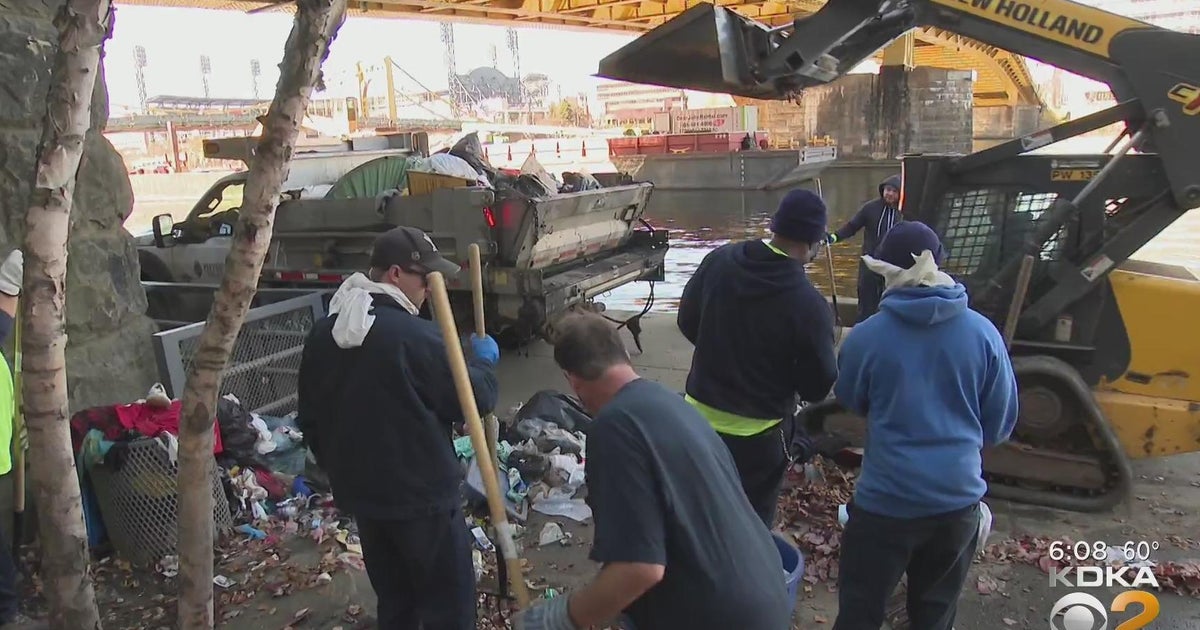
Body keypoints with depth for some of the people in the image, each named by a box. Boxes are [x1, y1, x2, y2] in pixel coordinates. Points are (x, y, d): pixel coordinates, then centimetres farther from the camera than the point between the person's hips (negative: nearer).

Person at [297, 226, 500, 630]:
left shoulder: (323, 334, 3)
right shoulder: (416, 336, -22)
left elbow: (310, 417, 13)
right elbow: (474, 401, -13)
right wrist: (482, 361, 5)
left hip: (360, 492, 8)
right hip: (422, 494, -7)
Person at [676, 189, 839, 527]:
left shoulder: (719, 260, -8)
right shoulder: (809, 304, -23)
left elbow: (687, 321, 6)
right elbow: (818, 387, -13)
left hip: (700, 416, 5)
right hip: (757, 434, -5)